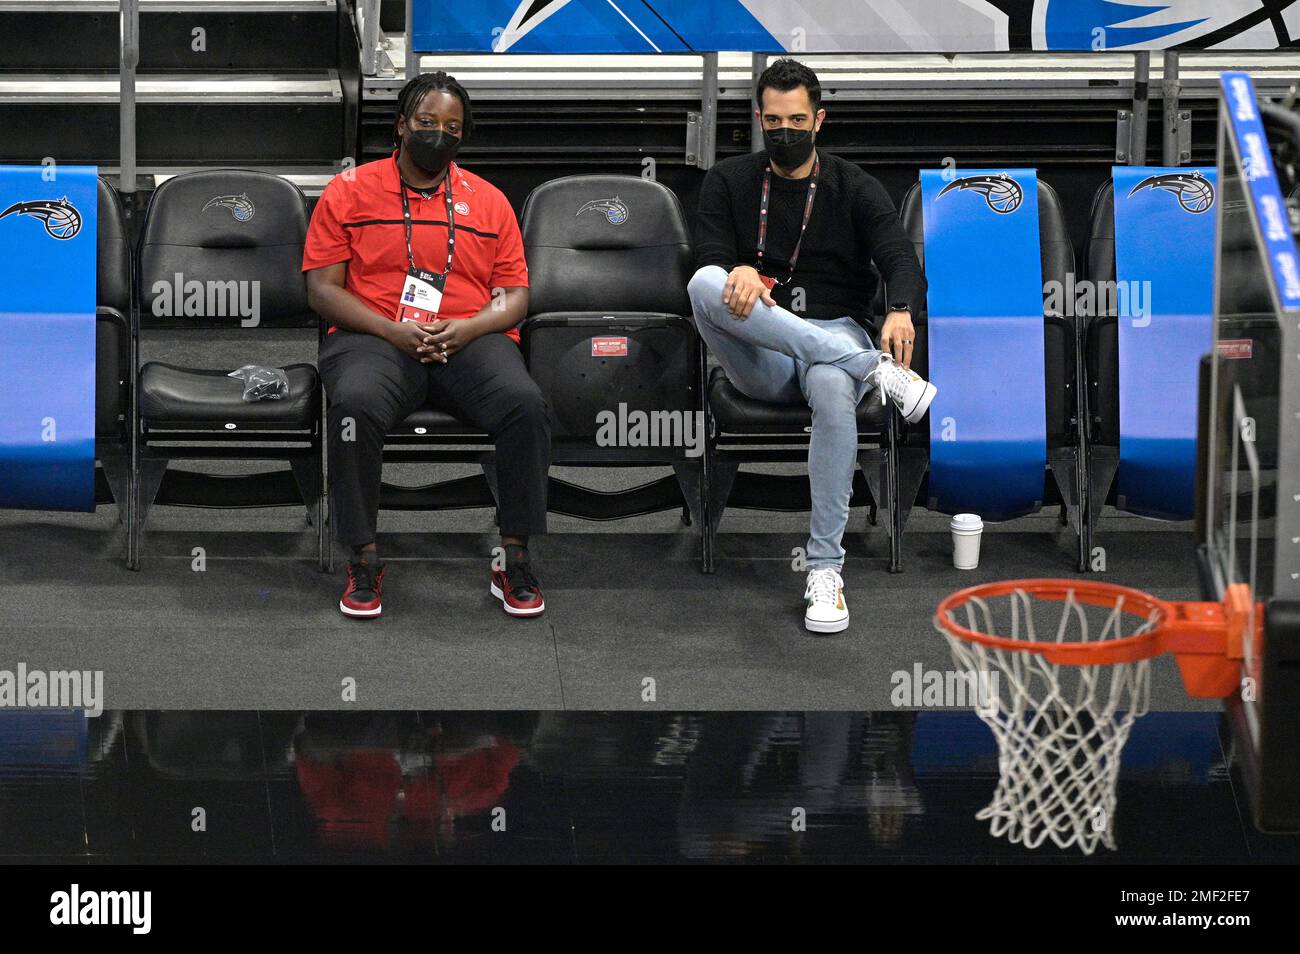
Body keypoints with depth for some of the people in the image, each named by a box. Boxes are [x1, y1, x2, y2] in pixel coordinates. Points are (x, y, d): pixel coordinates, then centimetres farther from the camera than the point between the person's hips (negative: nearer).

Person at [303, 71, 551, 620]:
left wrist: (468, 328, -9)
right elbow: (322, 288, 4)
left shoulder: (488, 201, 16)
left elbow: (515, 295, 13)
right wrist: (392, 330, -12)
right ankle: (363, 560, -22)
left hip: (469, 341, 2)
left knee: (525, 404, -30)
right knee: (356, 403, -37)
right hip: (375, 338, -1)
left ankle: (515, 561, -19)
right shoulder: (349, 192, 10)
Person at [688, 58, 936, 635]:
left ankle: (825, 569, -36)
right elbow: (710, 259, 0)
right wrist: (739, 272, -27)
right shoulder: (728, 182, 13)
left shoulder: (855, 190, 10)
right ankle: (875, 370, -37)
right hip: (758, 357, 1)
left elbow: (901, 259, -5)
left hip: (834, 336, -1)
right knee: (705, 284, -33)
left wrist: (901, 310, -30)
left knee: (832, 388, -41)